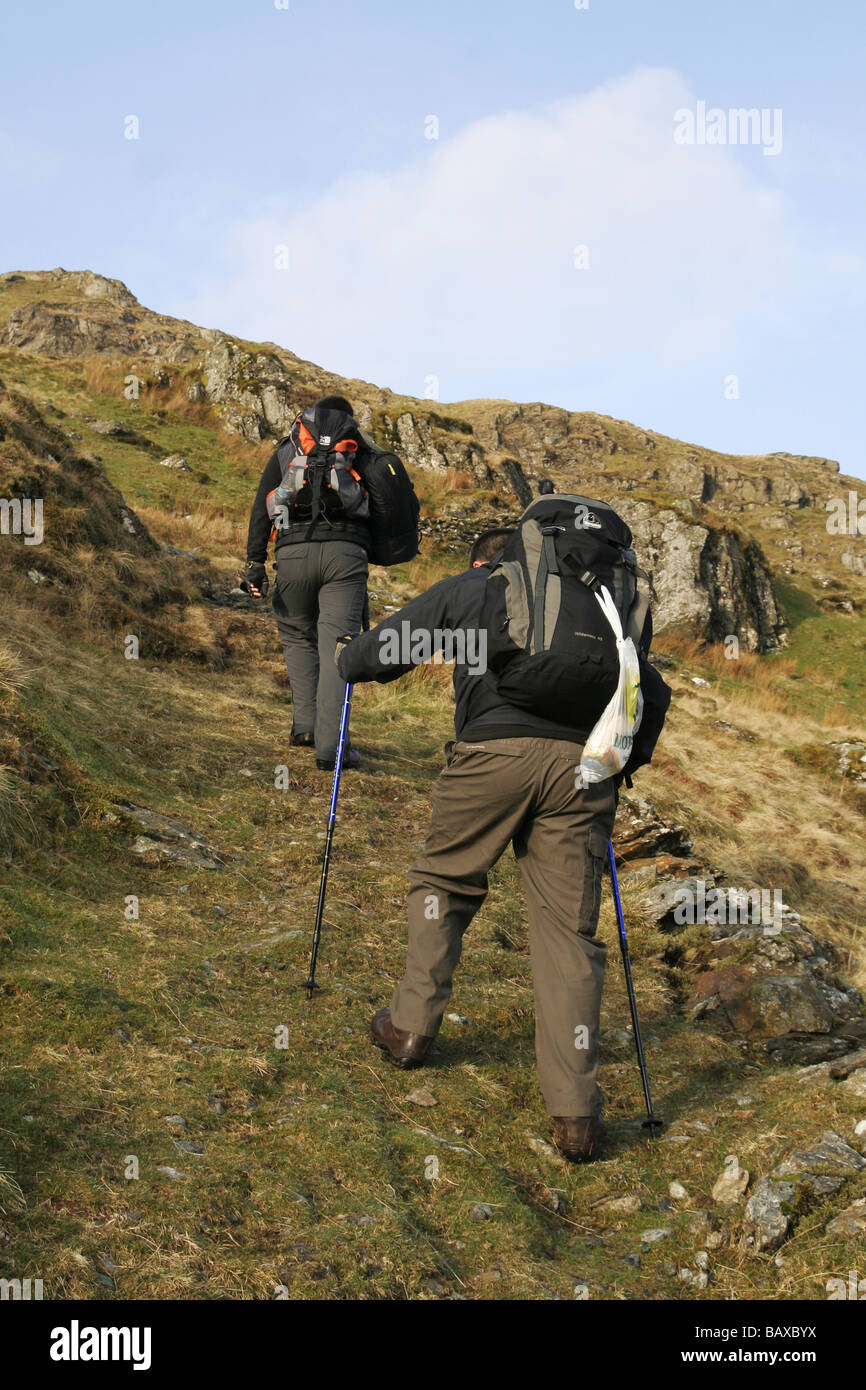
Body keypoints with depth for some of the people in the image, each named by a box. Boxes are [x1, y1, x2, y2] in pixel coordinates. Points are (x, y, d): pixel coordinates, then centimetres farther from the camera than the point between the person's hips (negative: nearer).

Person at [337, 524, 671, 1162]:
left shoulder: (463, 589, 22)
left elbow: (380, 651, 22)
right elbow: (654, 691, 28)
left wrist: (346, 659, 44)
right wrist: (625, 763, 38)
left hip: (493, 751, -2)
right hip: (583, 762, 2)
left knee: (444, 882, 22)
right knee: (569, 930, 4)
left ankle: (412, 1028, 27)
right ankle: (576, 1113, 2)